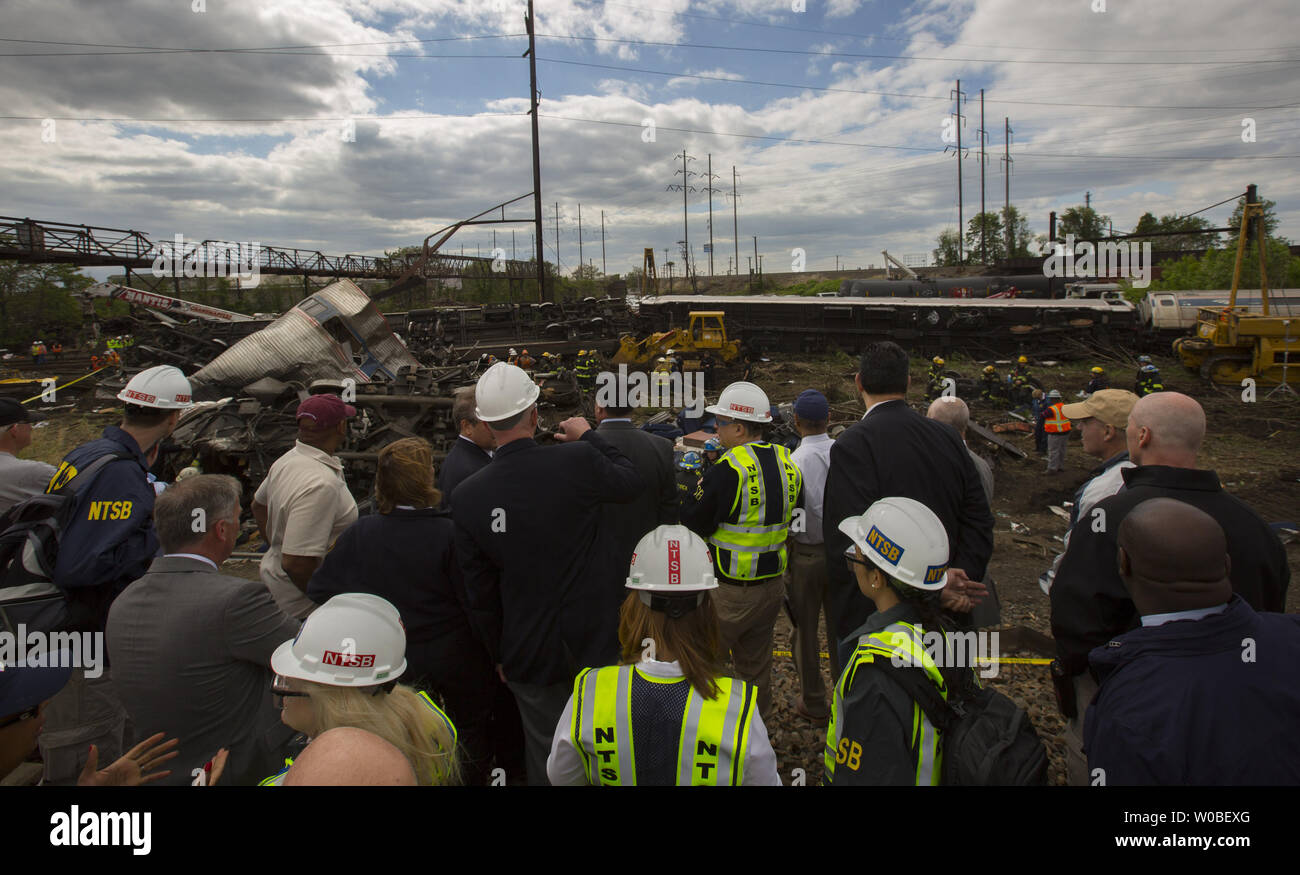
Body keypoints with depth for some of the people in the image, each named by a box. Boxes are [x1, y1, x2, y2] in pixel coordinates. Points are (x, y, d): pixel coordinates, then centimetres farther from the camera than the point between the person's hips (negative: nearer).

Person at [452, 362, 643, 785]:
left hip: (528, 653, 2)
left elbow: (480, 593, -2)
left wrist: (499, 655, 13)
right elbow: (632, 481, 1)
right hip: (594, 642, -1)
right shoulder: (578, 461, -21)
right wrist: (589, 436, 14)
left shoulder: (466, 496, -12)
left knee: (544, 755, 21)